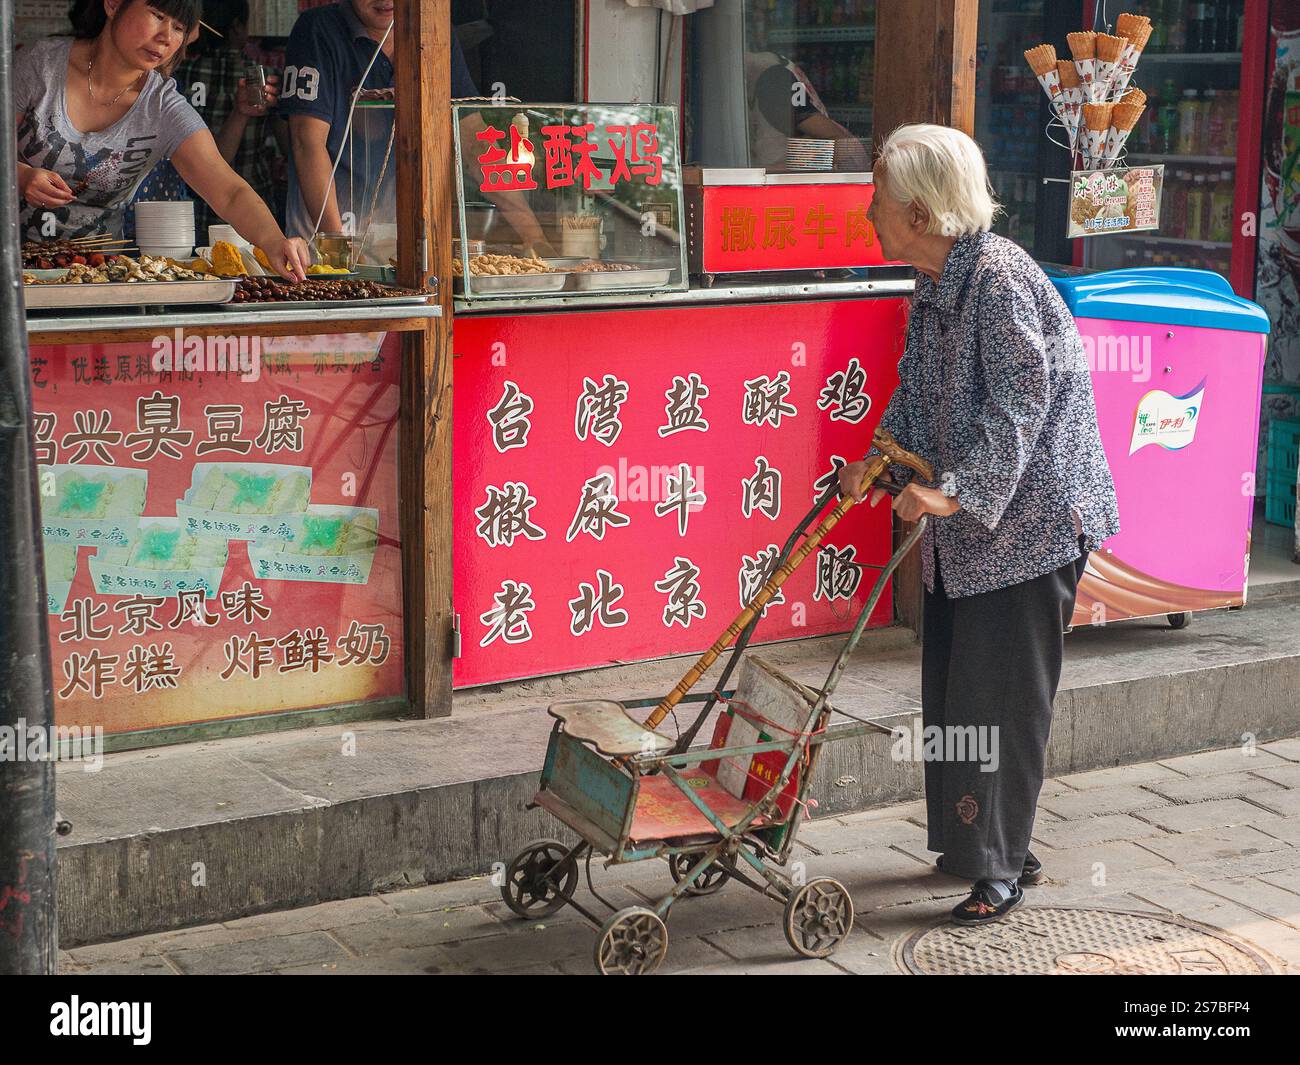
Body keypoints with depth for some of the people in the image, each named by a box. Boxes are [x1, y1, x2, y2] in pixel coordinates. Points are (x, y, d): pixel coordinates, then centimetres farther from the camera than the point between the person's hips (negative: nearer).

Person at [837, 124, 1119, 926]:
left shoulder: (1001, 281, -21)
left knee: (1001, 700, -4)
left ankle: (999, 869, 6)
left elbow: (1018, 406, -25)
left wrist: (956, 491, -30)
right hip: (964, 528, 10)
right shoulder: (936, 285, 8)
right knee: (952, 689, 15)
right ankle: (970, 842, 28)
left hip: (1026, 523, -10)